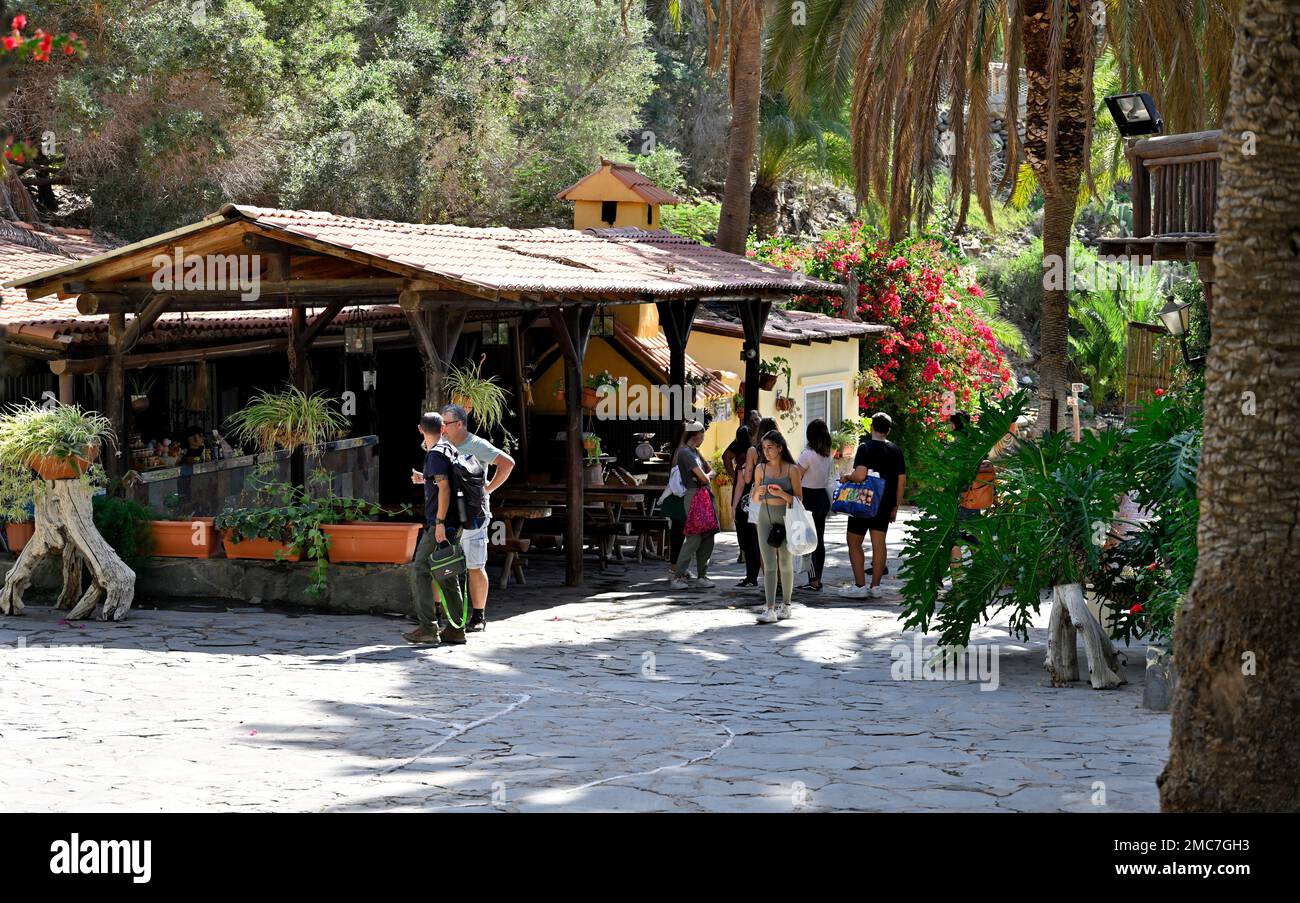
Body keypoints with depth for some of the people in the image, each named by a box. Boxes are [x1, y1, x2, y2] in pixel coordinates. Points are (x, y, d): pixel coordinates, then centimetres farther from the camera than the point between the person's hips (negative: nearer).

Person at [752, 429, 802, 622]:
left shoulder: (792, 469, -3)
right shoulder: (761, 469, 6)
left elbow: (798, 499, -4)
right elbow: (754, 499, 14)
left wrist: (781, 493, -19)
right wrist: (758, 492, -9)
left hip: (785, 518, -2)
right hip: (765, 518, 2)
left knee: (785, 563, 9)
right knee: (769, 565, -5)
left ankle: (786, 605, 23)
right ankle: (770, 610, -12)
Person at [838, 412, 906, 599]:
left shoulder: (865, 448, -13)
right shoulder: (896, 451, 5)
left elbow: (860, 475, -25)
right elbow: (902, 481, 7)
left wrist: (847, 477, -4)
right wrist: (895, 506, 14)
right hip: (885, 505, 5)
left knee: (854, 543, 5)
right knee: (879, 544, 8)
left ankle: (860, 586, 0)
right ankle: (875, 587, 7)